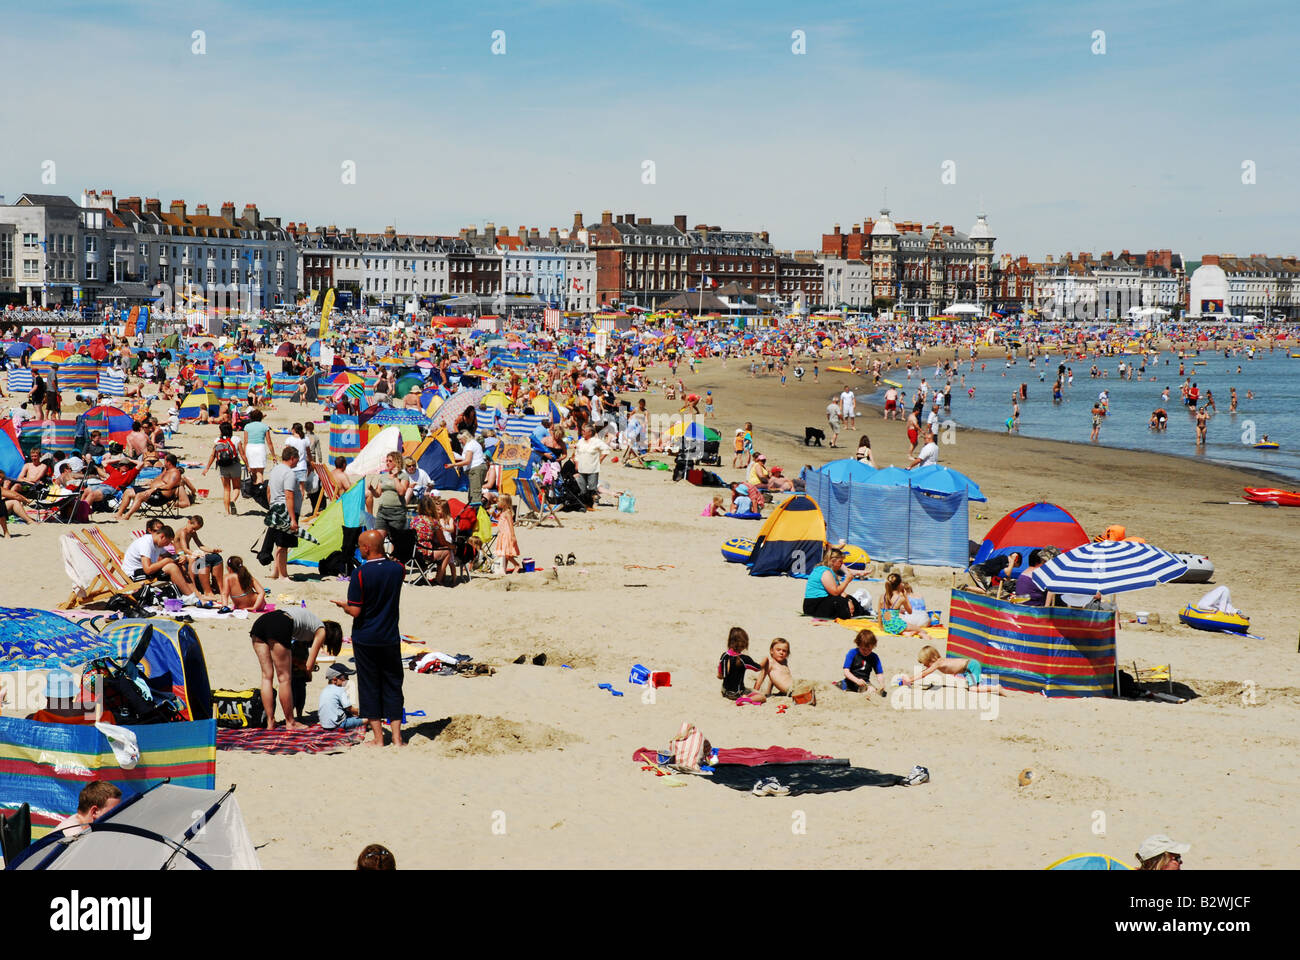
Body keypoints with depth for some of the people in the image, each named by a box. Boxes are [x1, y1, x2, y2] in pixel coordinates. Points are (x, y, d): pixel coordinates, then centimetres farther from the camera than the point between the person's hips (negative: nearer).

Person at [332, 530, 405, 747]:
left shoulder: (360, 574, -17)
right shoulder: (397, 569, -4)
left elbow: (355, 612, -17)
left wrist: (343, 605, 6)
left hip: (365, 639, -3)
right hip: (390, 638, 3)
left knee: (370, 687, 7)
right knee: (392, 686, 10)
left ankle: (378, 738, 9)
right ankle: (397, 737, 8)